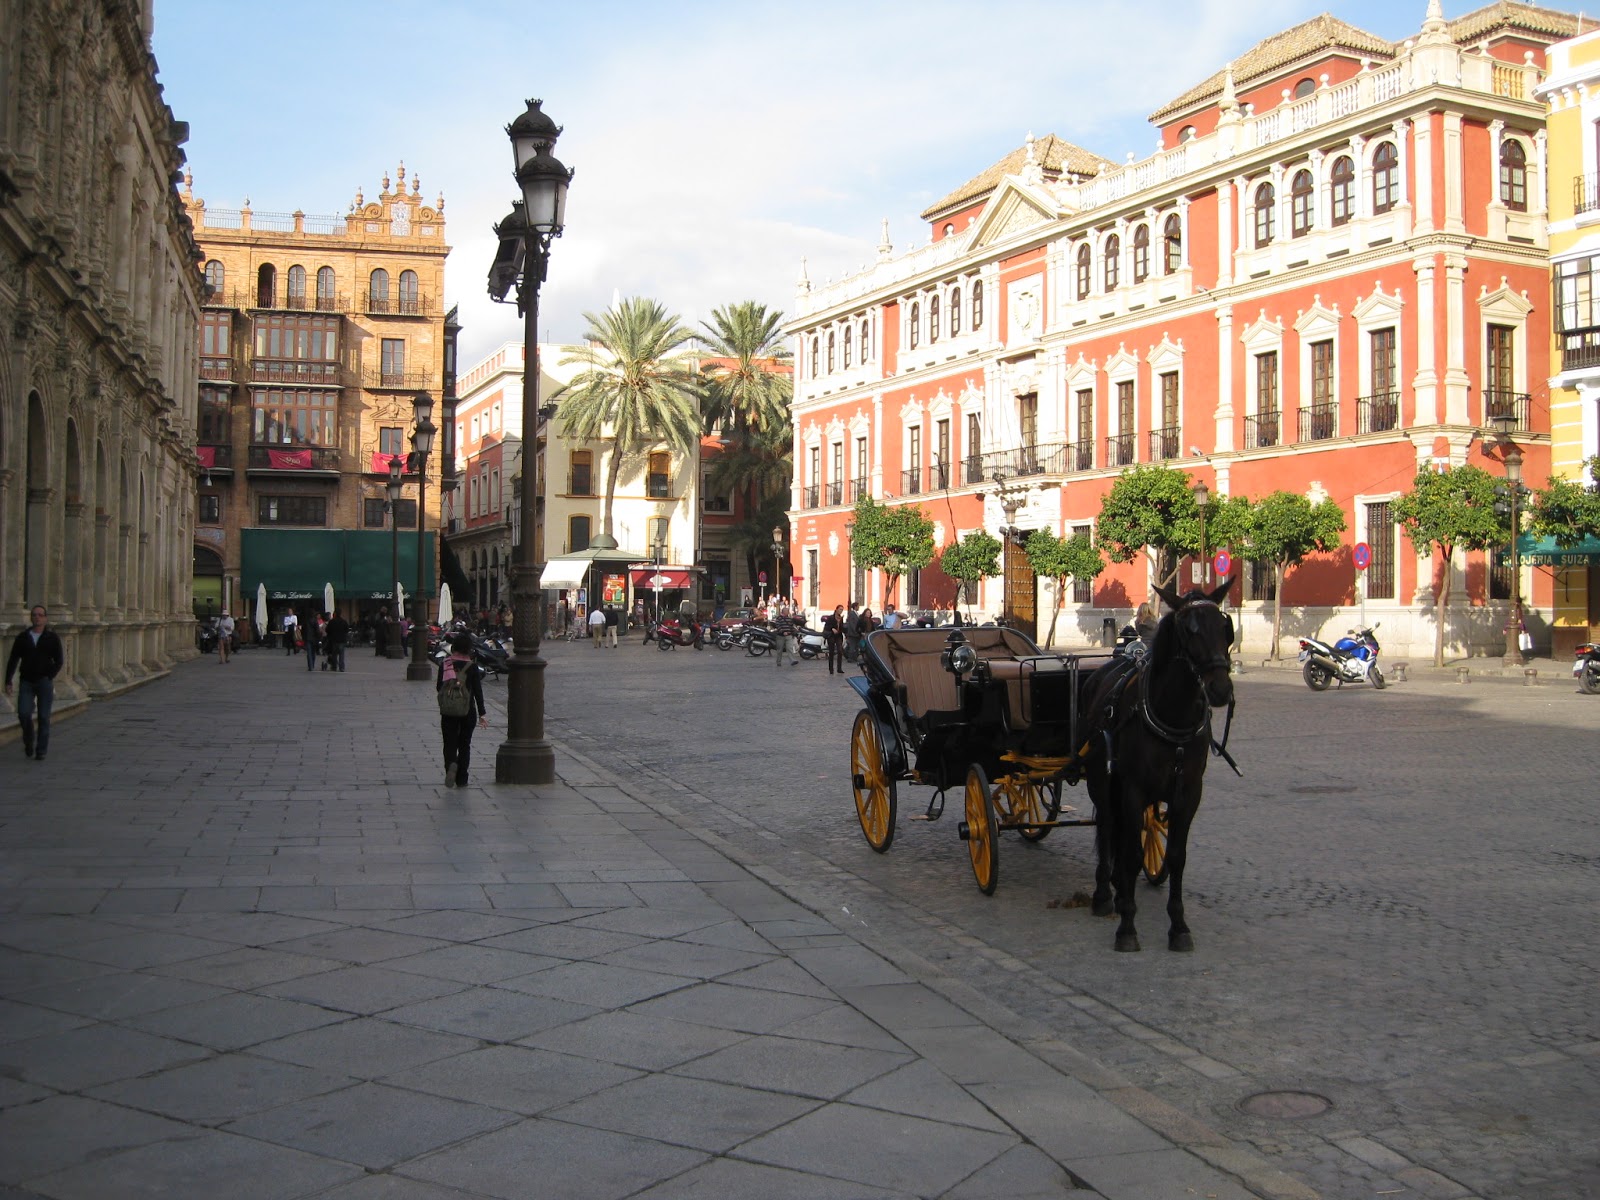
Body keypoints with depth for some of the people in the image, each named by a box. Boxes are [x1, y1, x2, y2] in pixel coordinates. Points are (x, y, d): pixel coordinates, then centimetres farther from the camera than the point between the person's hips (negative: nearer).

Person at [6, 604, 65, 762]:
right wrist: (8, 682, 0)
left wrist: (49, 677, -11)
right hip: (26, 683, 1)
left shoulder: (52, 637, 1)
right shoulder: (22, 637, 5)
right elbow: (13, 660, 6)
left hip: (45, 682, -1)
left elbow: (59, 661, 0)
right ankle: (29, 739, 18)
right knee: (24, 714, -11)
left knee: (43, 717, -2)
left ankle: (40, 752, 5)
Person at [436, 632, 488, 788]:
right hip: (468, 711, 0)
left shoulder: (444, 664, -2)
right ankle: (461, 779, 10)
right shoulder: (472, 667, -7)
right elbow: (478, 691, -6)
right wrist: (482, 714, -1)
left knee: (450, 743, 6)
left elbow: (438, 687, 3)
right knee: (464, 744, 11)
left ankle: (451, 764, -25)